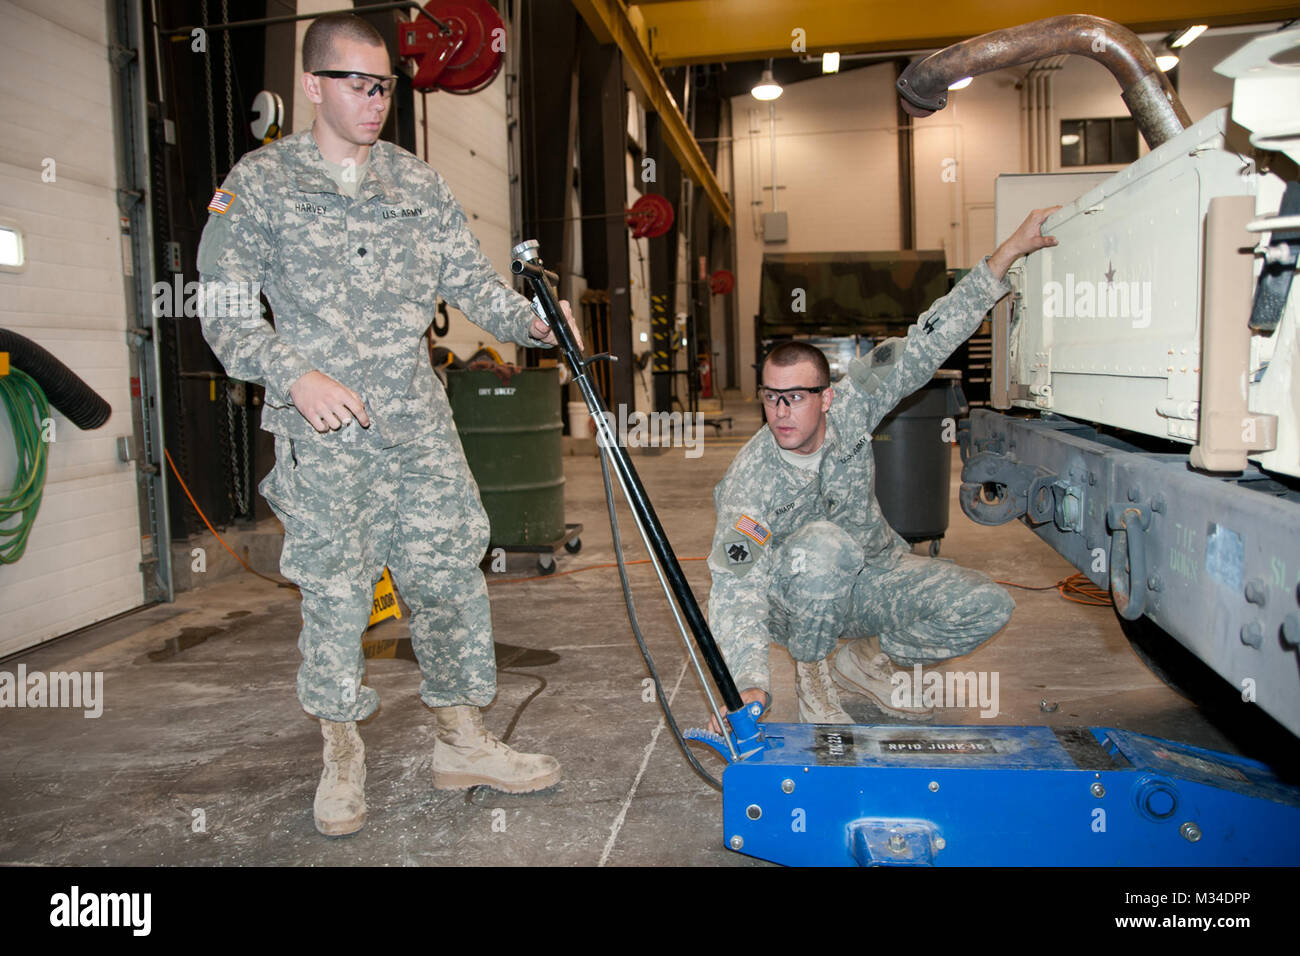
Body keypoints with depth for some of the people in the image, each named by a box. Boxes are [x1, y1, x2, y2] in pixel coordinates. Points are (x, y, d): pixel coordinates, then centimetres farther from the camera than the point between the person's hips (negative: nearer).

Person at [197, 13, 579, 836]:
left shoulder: (418, 182, 13)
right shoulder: (258, 183, 2)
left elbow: (470, 276, 10)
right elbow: (223, 308, -1)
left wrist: (530, 321, -7)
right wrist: (296, 375, -14)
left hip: (420, 424, 3)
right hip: (323, 435, -3)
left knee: (450, 575, 4)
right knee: (335, 592, 3)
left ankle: (464, 742, 20)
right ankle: (343, 760, 22)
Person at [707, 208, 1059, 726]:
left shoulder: (849, 408, -17)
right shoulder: (750, 479, -29)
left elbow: (926, 344, -15)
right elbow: (735, 587, -37)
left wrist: (1010, 251, -17)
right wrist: (749, 687, -54)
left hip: (872, 575, 5)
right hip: (791, 597, -4)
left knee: (987, 606, -15)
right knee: (825, 544, -39)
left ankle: (867, 657, 9)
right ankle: (810, 674, -13)